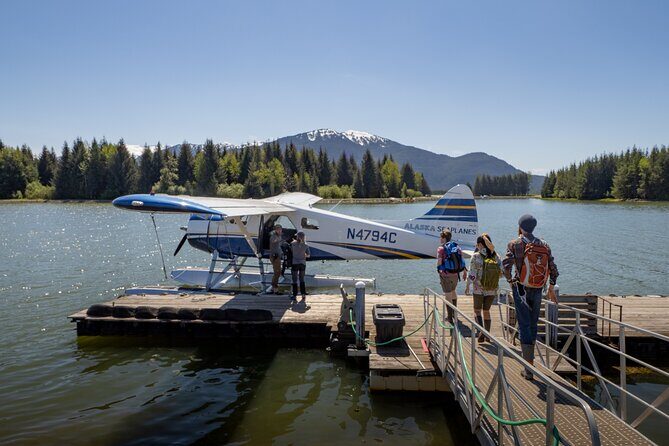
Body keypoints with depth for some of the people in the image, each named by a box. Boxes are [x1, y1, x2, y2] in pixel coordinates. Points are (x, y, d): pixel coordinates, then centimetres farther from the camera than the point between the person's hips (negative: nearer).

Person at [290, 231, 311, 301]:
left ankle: (295, 295, 8)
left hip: (295, 263, -2)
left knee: (295, 280, 7)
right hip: (303, 263, 2)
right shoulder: (306, 245, -5)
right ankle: (303, 294, 12)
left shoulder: (293, 243, -9)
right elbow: (308, 255, 2)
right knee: (302, 279, 16)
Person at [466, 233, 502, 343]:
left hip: (479, 289, -4)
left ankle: (482, 331, -11)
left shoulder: (476, 257, -12)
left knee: (477, 310, 8)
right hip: (492, 290, 4)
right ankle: (487, 335, 21)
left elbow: (471, 274, -11)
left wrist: (467, 287, -2)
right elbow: (501, 272, -3)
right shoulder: (496, 256, -2)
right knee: (486, 311, 16)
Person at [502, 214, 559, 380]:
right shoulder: (544, 245, 6)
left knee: (524, 325, -2)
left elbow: (506, 265, -19)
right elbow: (553, 268, 6)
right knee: (533, 324, 18)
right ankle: (529, 359, 30)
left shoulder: (515, 244, -6)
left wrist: (510, 280, -2)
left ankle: (529, 368, -6)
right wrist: (551, 289, 17)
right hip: (538, 290, 4)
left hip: (521, 289, -4)